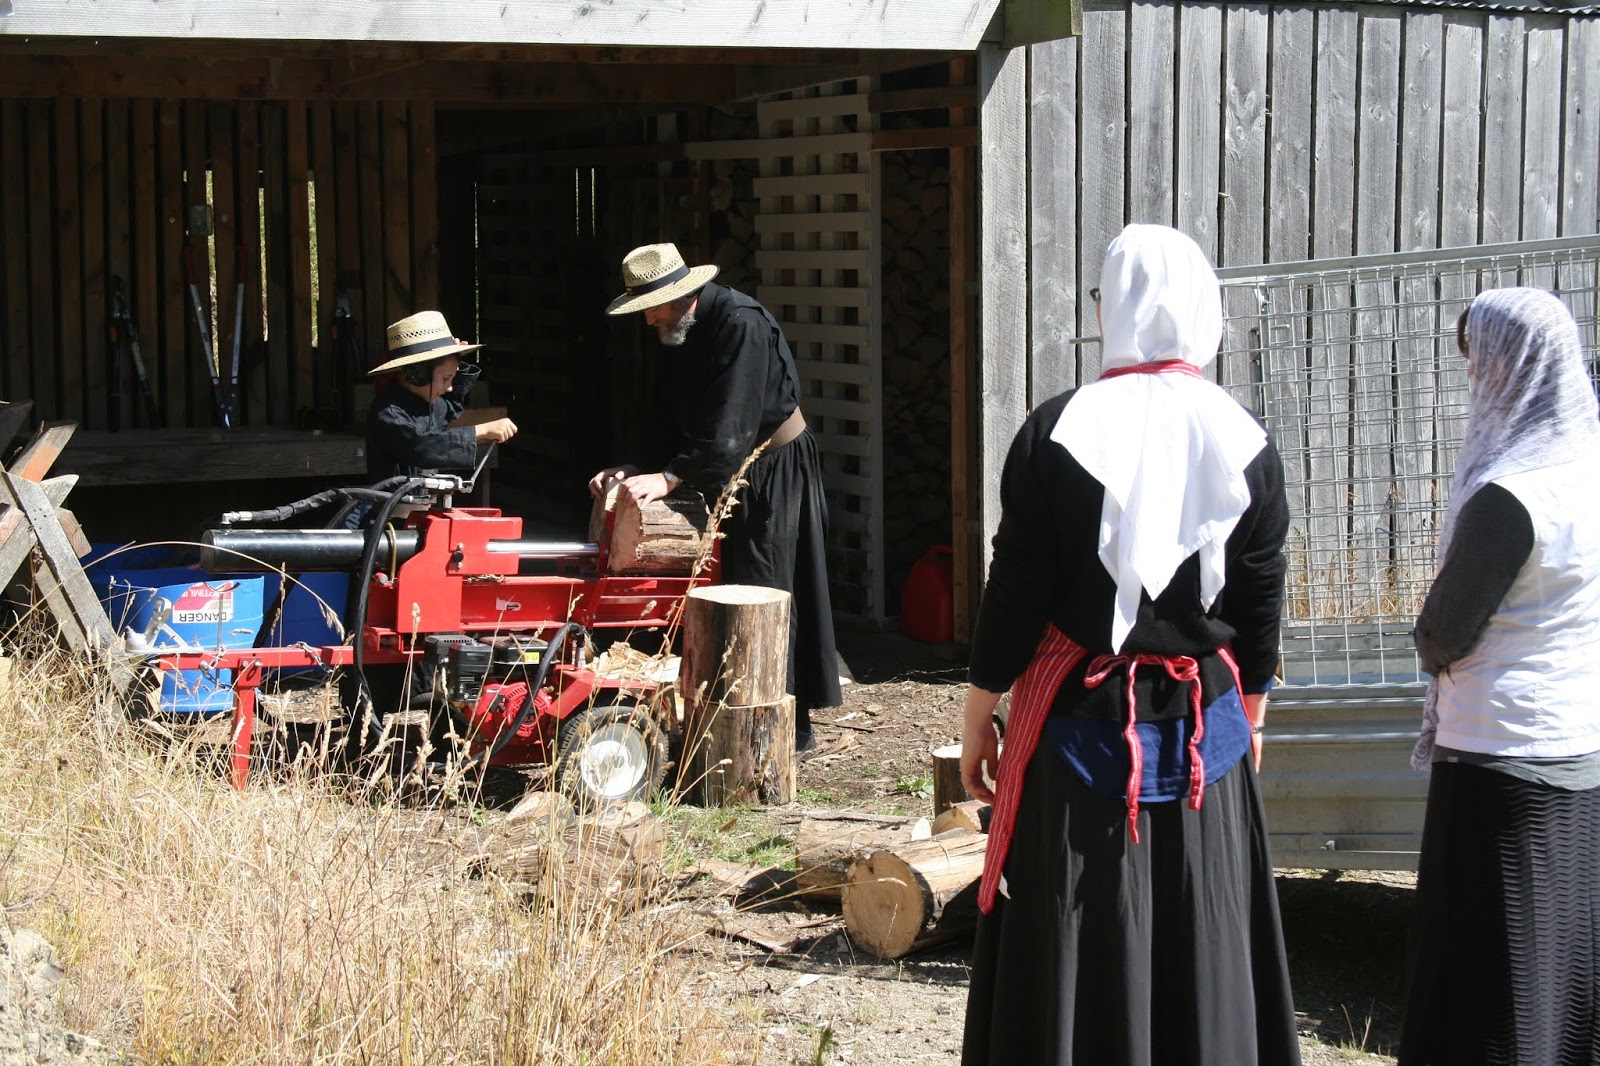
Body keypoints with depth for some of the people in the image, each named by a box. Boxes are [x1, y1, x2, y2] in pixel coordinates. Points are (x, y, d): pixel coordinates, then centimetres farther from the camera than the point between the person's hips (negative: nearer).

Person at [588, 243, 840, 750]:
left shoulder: (742, 323, -24)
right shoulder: (677, 335, 5)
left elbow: (731, 428, -30)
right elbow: (668, 419, 4)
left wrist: (668, 476, -33)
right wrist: (633, 469, -12)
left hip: (774, 473, -9)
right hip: (726, 475, 9)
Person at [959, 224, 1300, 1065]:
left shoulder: (1056, 431, -10)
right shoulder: (1248, 445, -2)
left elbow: (1015, 590, -8)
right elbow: (1261, 602, 4)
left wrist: (978, 711, 2)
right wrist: (1251, 709, 18)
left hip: (1080, 724, -2)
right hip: (1206, 731, 2)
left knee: (1073, 949, 6)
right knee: (1200, 941, 13)